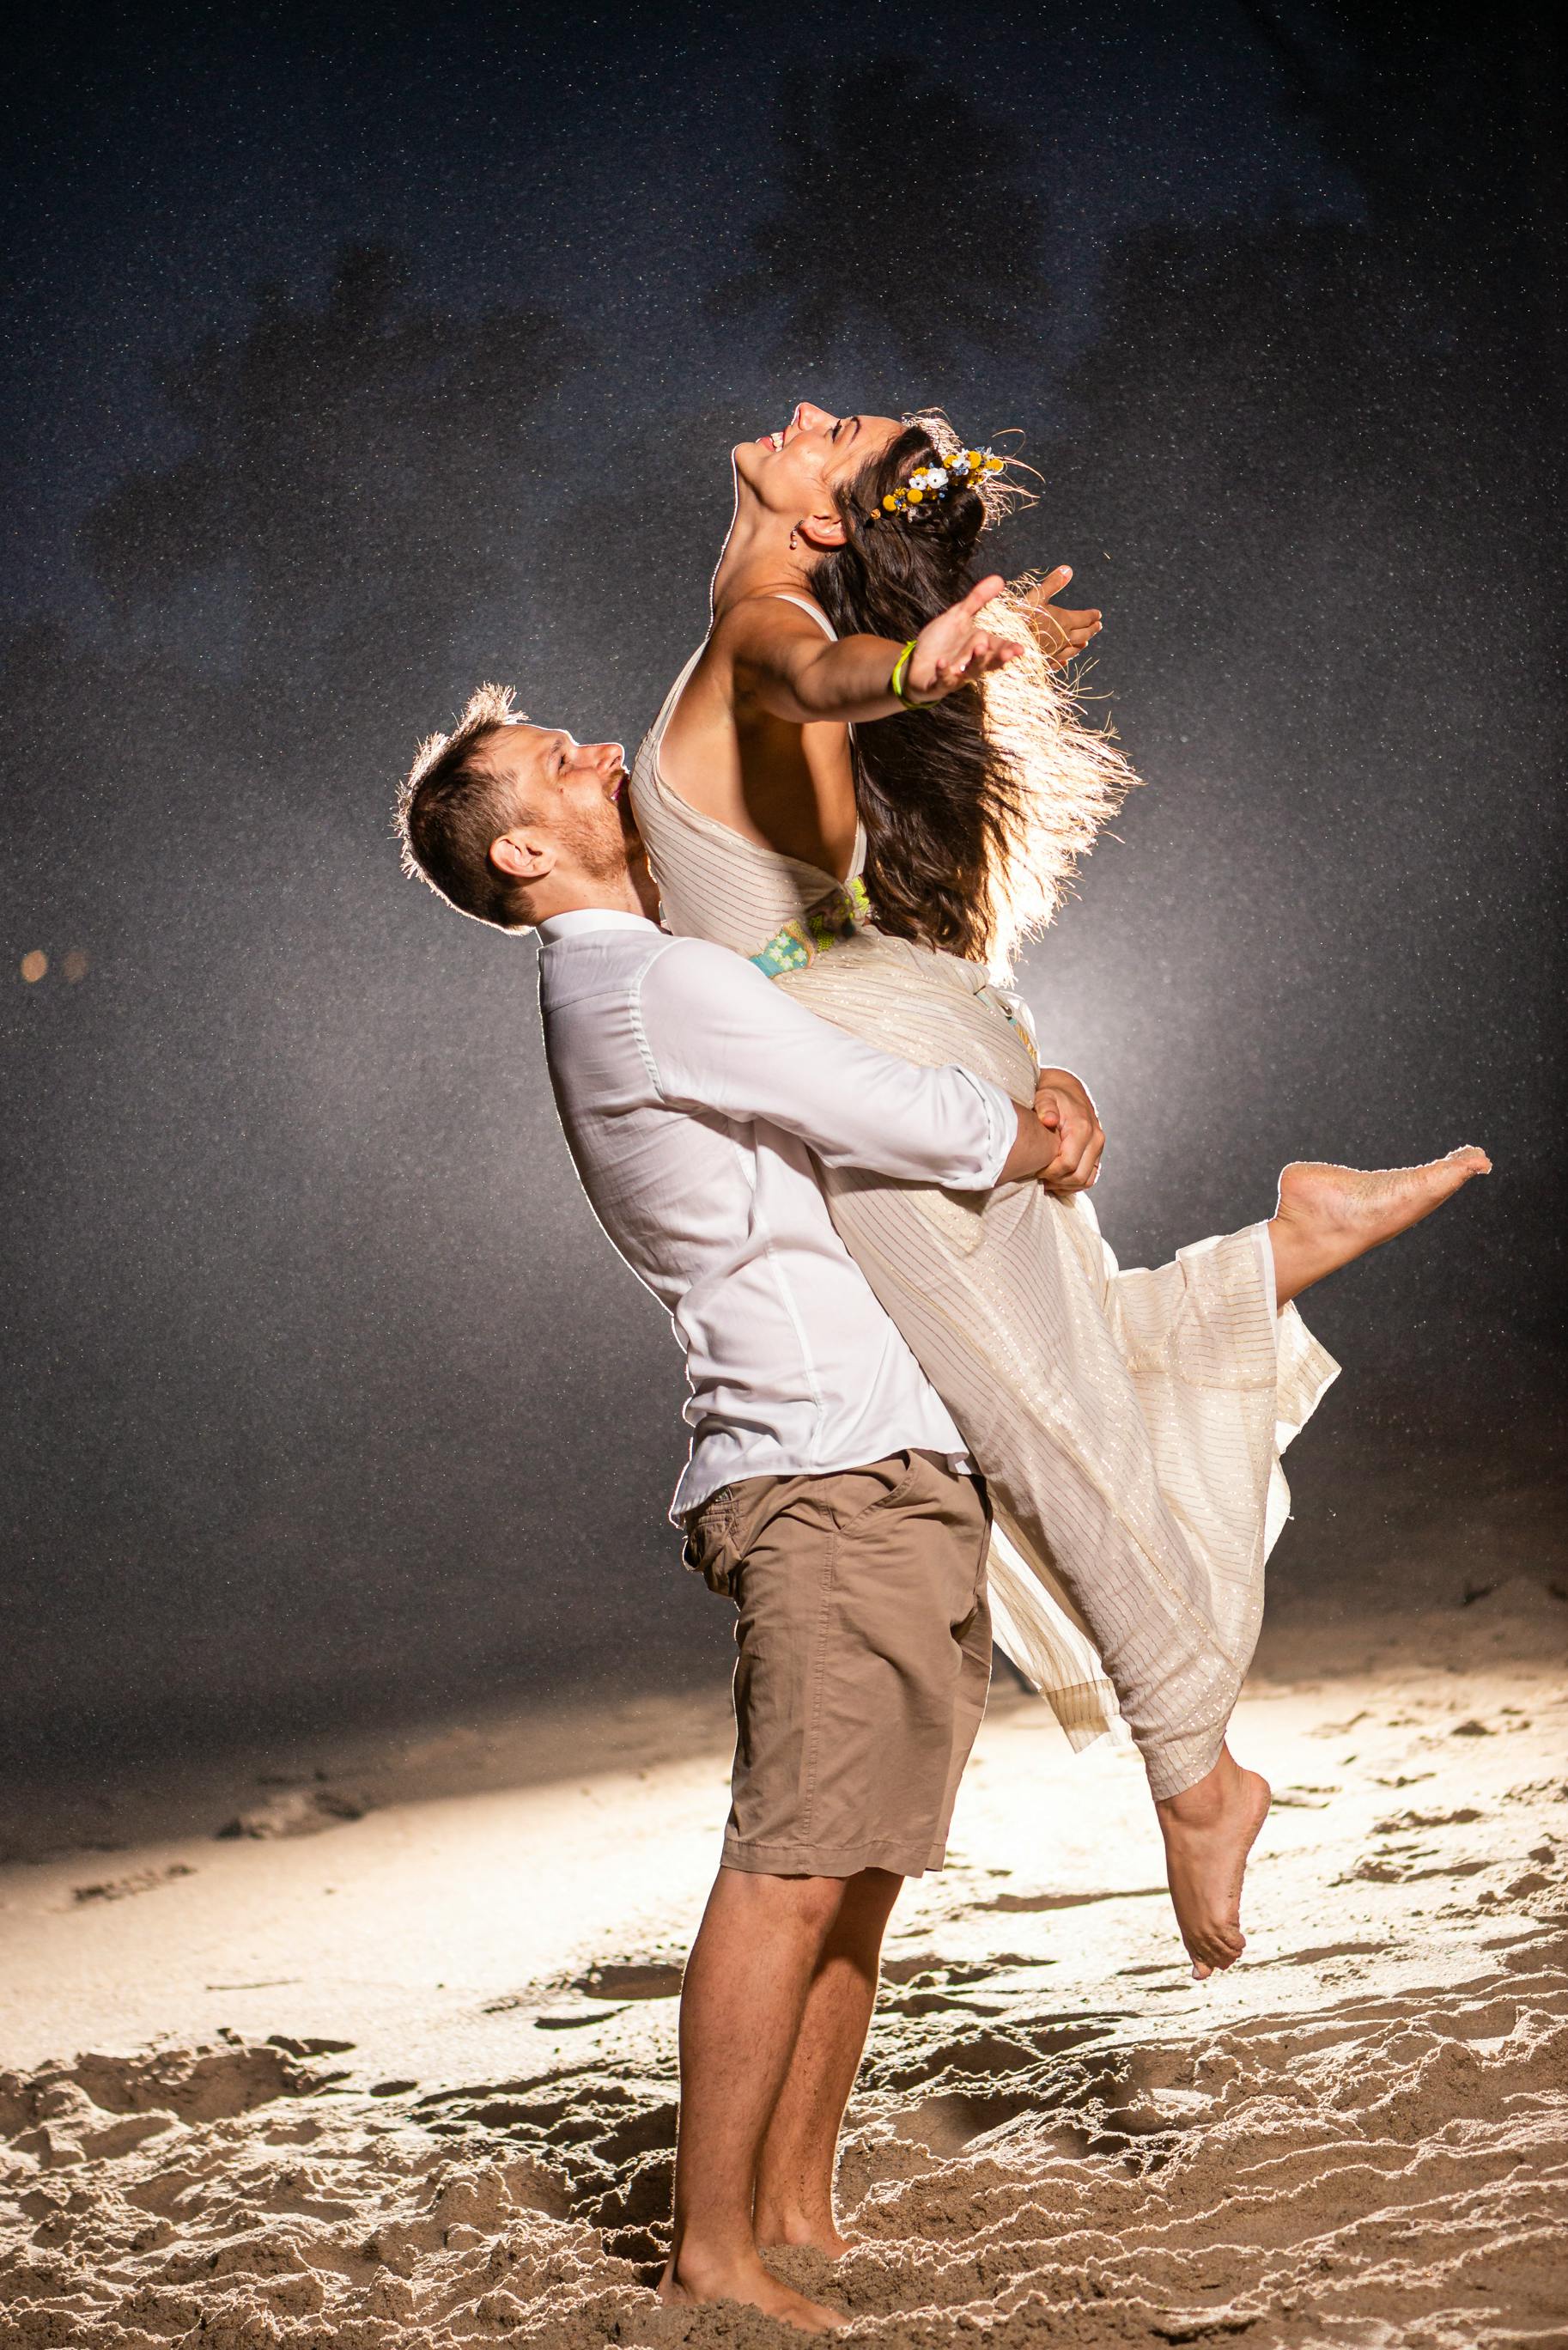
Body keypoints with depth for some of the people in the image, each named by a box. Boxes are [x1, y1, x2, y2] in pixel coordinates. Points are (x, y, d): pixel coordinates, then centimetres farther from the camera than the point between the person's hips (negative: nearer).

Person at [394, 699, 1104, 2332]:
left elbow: (900, 1061, 31)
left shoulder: (640, 987, 20)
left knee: (858, 1868, 12)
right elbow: (927, 1129, -9)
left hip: (900, 1476, 10)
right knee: (796, 1869, -8)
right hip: (834, 1470, -10)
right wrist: (1037, 1138, 10)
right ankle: (708, 2255, -1)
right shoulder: (657, 987, -11)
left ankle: (794, 2207, 20)